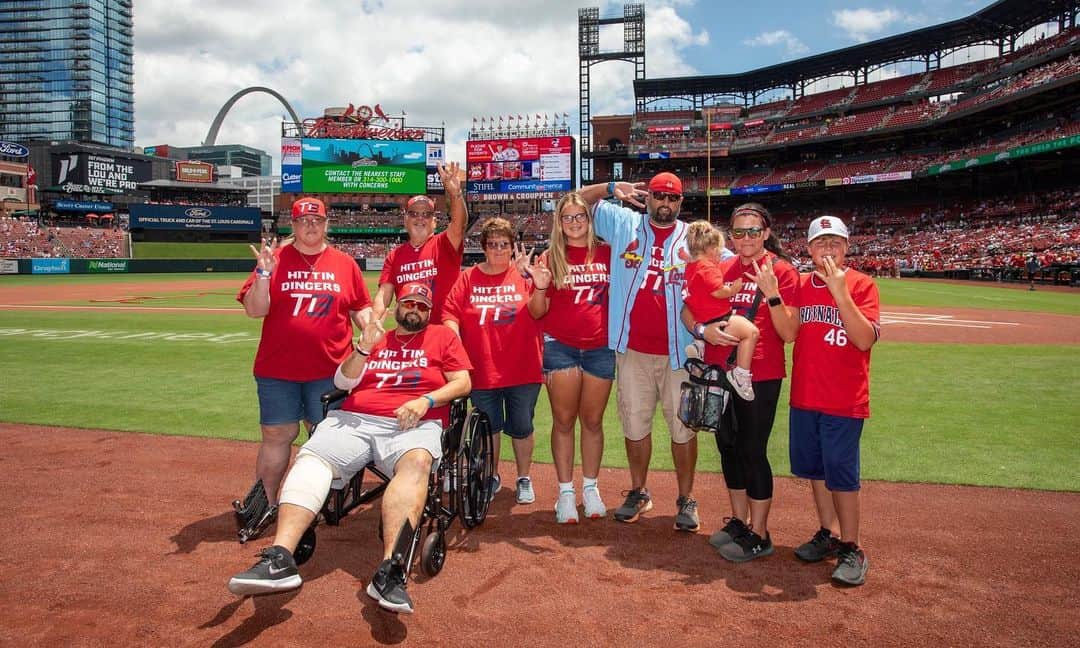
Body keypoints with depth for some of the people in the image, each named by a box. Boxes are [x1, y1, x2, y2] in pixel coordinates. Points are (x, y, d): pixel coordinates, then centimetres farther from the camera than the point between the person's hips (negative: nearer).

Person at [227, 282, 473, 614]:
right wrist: (363, 349, -1)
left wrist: (425, 400, -8)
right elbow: (343, 382, 16)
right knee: (311, 458, -25)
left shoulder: (443, 336, 19)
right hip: (354, 420, 3)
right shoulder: (374, 339, 26)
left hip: (415, 425, -3)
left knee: (417, 462, -38)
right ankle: (279, 559, -38)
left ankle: (389, 571, -48)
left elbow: (462, 383, 8)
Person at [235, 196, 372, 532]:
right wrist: (264, 274, -16)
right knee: (277, 435, 6)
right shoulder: (275, 259, 3)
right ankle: (266, 504, 19)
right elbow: (254, 310, -3)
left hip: (330, 369, 1)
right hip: (277, 369, 0)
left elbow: (361, 308, 12)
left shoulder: (345, 263, 7)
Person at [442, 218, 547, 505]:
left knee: (521, 427, 9)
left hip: (523, 369, -1)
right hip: (481, 370, 1)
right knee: (488, 427, 14)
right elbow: (450, 313, -2)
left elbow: (536, 312, -12)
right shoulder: (468, 278, 4)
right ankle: (492, 477, 34)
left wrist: (540, 289, -31)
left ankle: (524, 479, 28)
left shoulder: (524, 274, 0)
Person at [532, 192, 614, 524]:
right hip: (560, 347, -1)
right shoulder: (551, 258, 0)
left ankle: (590, 488, 25)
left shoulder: (606, 253, 4)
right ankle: (566, 491, 17)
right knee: (564, 420, 6)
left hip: (600, 348, 1)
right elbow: (538, 311, -2)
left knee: (593, 420, 11)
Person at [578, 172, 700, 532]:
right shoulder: (624, 224, 8)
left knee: (683, 426, 4)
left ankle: (686, 500, 17)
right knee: (634, 423, 10)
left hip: (679, 351, -1)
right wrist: (611, 188, -2)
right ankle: (638, 493, 26)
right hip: (632, 349, 1)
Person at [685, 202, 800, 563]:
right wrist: (702, 329, -9)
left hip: (760, 377, -6)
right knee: (728, 448, 15)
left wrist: (771, 294, -26)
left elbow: (789, 334, -13)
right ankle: (738, 522, 31)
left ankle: (759, 536, 13)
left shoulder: (782, 271, -7)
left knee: (752, 451, -2)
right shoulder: (721, 270, 8)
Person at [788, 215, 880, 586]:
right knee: (816, 470, 14)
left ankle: (850, 549, 12)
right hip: (804, 396, 5)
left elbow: (865, 340, -17)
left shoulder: (862, 285, -6)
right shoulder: (801, 285, 8)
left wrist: (840, 292, -26)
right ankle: (827, 535, 31)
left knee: (841, 473, -2)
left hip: (843, 401, -5)